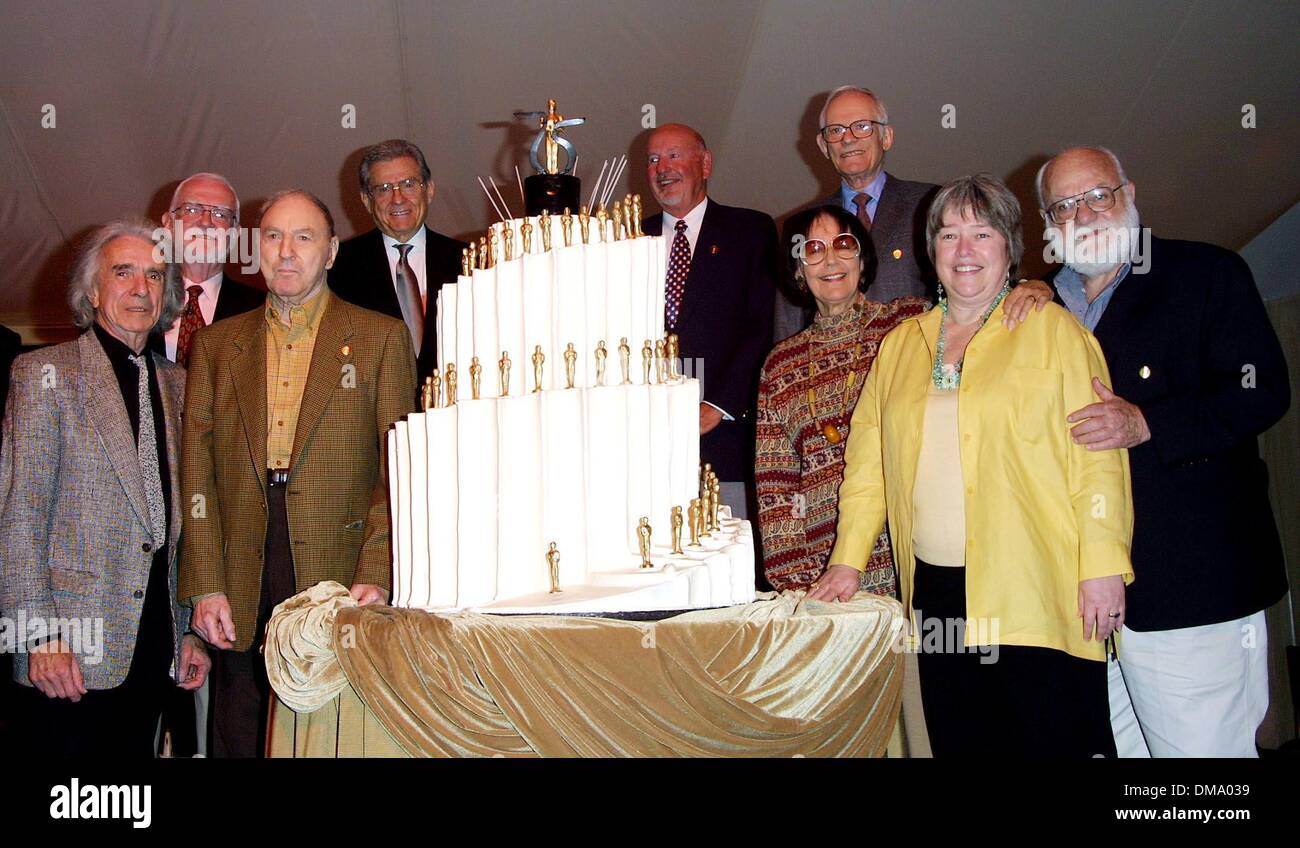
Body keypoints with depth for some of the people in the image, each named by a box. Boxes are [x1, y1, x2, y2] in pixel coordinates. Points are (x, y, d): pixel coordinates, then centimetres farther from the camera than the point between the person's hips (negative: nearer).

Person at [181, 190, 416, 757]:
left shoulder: (381, 338, 6)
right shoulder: (217, 343, 15)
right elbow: (198, 470, 9)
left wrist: (376, 578, -13)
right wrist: (205, 585, -2)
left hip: (341, 582, -2)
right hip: (242, 596, 3)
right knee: (239, 740, 6)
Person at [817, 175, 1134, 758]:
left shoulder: (1053, 329, 4)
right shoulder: (900, 344, 16)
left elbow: (1097, 454, -3)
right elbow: (867, 463, 16)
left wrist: (1103, 566, -11)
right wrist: (847, 561, 8)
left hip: (1037, 597, -4)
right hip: (938, 599, 4)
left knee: (1052, 742, -4)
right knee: (957, 743, 6)